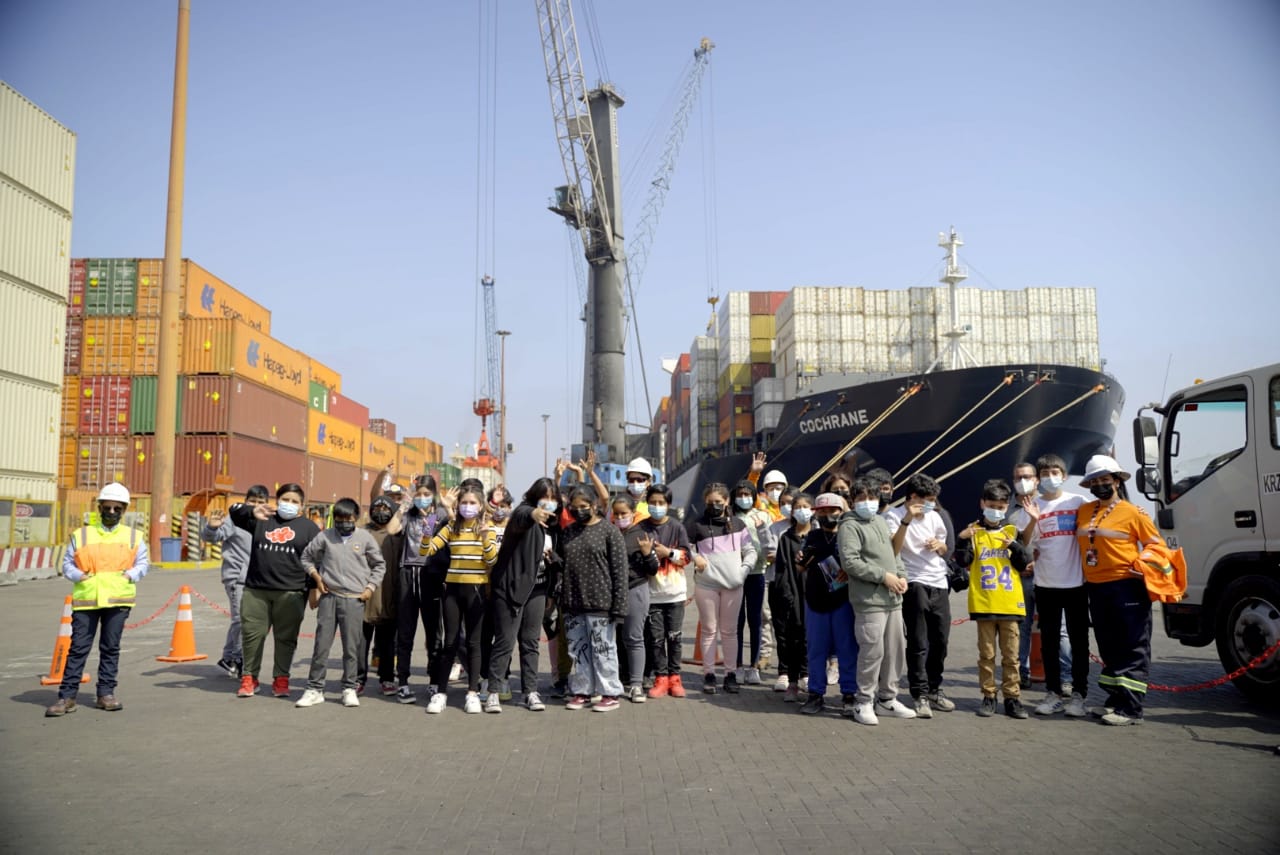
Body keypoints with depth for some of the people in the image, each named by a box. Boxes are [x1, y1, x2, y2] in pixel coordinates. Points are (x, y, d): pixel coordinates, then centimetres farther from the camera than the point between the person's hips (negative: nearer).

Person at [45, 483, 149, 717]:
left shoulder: (134, 536, 9)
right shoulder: (81, 535, 8)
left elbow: (143, 562, 10)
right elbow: (67, 563, 12)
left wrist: (131, 574, -8)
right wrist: (78, 575, -6)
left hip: (118, 600, 1)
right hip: (85, 599, 0)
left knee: (111, 648, 7)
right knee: (78, 648, 0)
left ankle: (106, 693, 16)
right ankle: (67, 696, 6)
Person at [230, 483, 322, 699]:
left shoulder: (308, 527, 8)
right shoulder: (262, 520, 13)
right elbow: (235, 511, 3)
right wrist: (252, 511, -19)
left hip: (291, 593, -1)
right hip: (256, 590, 2)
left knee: (286, 637, 4)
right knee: (252, 634, 4)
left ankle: (281, 679, 15)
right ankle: (249, 678, 15)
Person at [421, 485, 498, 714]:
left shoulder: (486, 529, 1)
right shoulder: (451, 528, 6)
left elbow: (492, 562, -6)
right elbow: (426, 551, -1)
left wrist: (485, 540, -21)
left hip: (477, 590, -1)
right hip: (453, 589, 2)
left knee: (474, 642, 3)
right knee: (450, 642, 3)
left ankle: (473, 693, 9)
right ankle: (440, 692, 9)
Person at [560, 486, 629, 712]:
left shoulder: (609, 531, -4)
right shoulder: (568, 532, 12)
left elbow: (619, 570, -8)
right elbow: (562, 565, 16)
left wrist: (618, 605, -13)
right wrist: (561, 600, 5)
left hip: (599, 603, -5)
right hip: (573, 604, 5)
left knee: (603, 649, 1)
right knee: (578, 649, 11)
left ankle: (610, 693, 10)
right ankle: (582, 691, 21)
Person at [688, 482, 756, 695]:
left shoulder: (737, 524, 9)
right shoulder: (697, 525, 1)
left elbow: (750, 551, 12)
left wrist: (745, 568, -2)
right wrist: (695, 558, -12)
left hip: (733, 584, 2)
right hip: (706, 584, -2)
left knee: (730, 630, 9)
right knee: (709, 630, 5)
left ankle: (731, 674, 15)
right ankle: (709, 675, 11)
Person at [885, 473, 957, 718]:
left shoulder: (934, 516, 14)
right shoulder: (895, 516, -5)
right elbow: (892, 550, -19)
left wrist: (940, 545, 3)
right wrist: (906, 521, -24)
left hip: (939, 584, 6)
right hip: (915, 585, -6)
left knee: (940, 641, 10)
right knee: (919, 643, -6)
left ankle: (934, 690, 24)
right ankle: (920, 695, -1)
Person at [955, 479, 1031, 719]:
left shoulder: (1012, 531, 8)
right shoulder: (973, 531, 3)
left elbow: (1023, 564, 4)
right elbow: (963, 561, -7)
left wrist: (1014, 546, -12)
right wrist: (962, 540, -21)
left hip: (1010, 603, 2)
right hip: (983, 603, -1)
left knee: (1010, 654, 5)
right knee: (986, 653, 5)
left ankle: (1012, 697, 11)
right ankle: (988, 696, 12)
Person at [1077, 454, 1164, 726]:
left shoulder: (1134, 513, -4)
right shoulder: (1083, 512, 12)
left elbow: (1156, 546, 0)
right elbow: (1077, 541, 24)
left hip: (1127, 587, -6)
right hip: (1095, 588, 6)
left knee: (1133, 649, -3)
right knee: (1109, 648, 13)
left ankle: (1131, 709, -3)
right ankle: (1116, 701, 22)